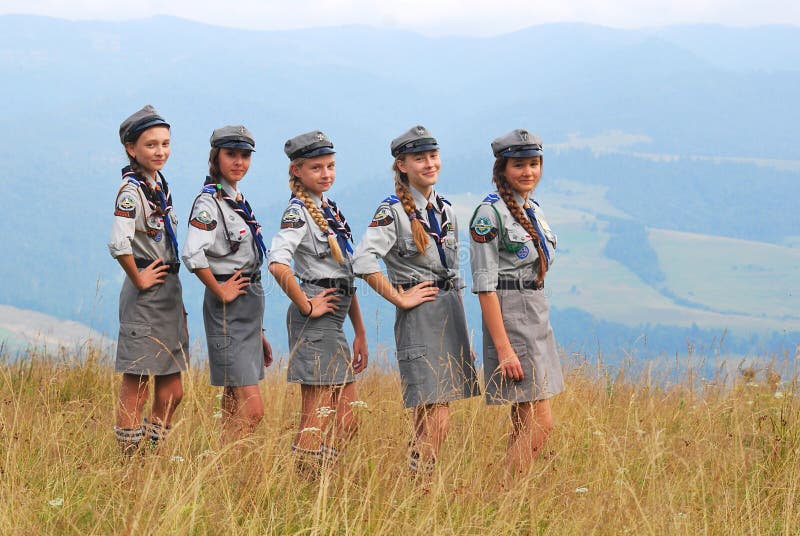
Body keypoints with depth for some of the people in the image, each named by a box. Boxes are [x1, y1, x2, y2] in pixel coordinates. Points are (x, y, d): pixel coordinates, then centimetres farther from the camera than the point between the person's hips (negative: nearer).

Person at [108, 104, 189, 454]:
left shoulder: (159, 184, 12)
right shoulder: (131, 191, -15)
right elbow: (119, 245, -29)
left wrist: (175, 299, 17)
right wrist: (139, 280, -16)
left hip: (169, 293, 9)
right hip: (146, 295, -9)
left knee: (171, 392, 12)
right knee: (136, 387, -3)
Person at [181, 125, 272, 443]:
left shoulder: (240, 202, 16)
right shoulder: (209, 202, -11)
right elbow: (192, 255, -29)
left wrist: (258, 333, 21)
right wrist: (220, 292, -16)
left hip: (250, 306, 9)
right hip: (228, 309, -9)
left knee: (235, 410, 8)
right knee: (252, 410, -14)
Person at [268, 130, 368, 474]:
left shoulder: (331, 210, 17)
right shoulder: (298, 213, -10)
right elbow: (277, 264, -28)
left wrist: (360, 332, 19)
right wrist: (306, 306, -18)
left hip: (335, 322, 9)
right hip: (316, 319, -9)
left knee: (346, 421, 9)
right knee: (316, 418, -6)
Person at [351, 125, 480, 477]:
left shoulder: (445, 209, 14)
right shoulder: (393, 211, -9)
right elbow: (363, 261, -21)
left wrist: (455, 308, 17)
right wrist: (399, 299, -16)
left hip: (451, 311, 7)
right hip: (419, 314, -7)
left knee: (431, 416, 9)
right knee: (436, 419, -13)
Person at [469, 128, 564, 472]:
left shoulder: (533, 210, 14)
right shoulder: (490, 214, -11)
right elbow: (485, 286, -16)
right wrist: (503, 348, -21)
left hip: (537, 316, 9)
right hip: (509, 317, -9)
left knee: (525, 423, 10)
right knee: (540, 423, -12)